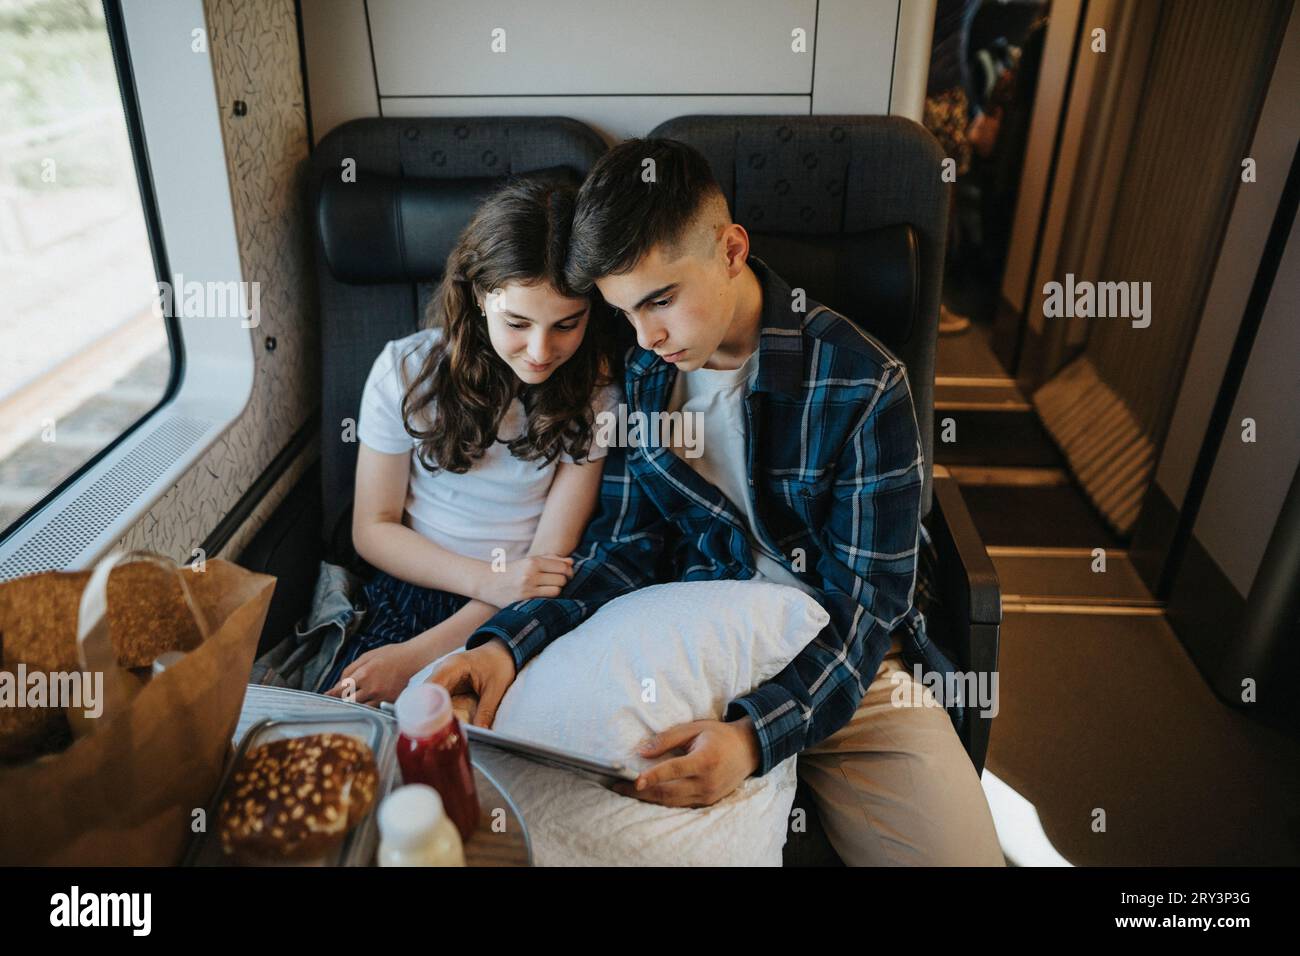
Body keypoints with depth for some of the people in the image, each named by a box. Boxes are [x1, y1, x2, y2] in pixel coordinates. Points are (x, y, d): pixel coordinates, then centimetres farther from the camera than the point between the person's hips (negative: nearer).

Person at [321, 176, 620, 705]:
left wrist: (415, 657, -17)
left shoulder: (594, 389, -8)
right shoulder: (406, 370, -6)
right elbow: (372, 528, 0)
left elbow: (551, 560, -9)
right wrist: (488, 581, -18)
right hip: (412, 592, 1)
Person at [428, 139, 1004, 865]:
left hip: (841, 666, -1)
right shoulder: (641, 372, 0)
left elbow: (865, 602, -14)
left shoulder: (863, 384, -14)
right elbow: (627, 547, 2)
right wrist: (512, 640, -16)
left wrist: (755, 735, -30)